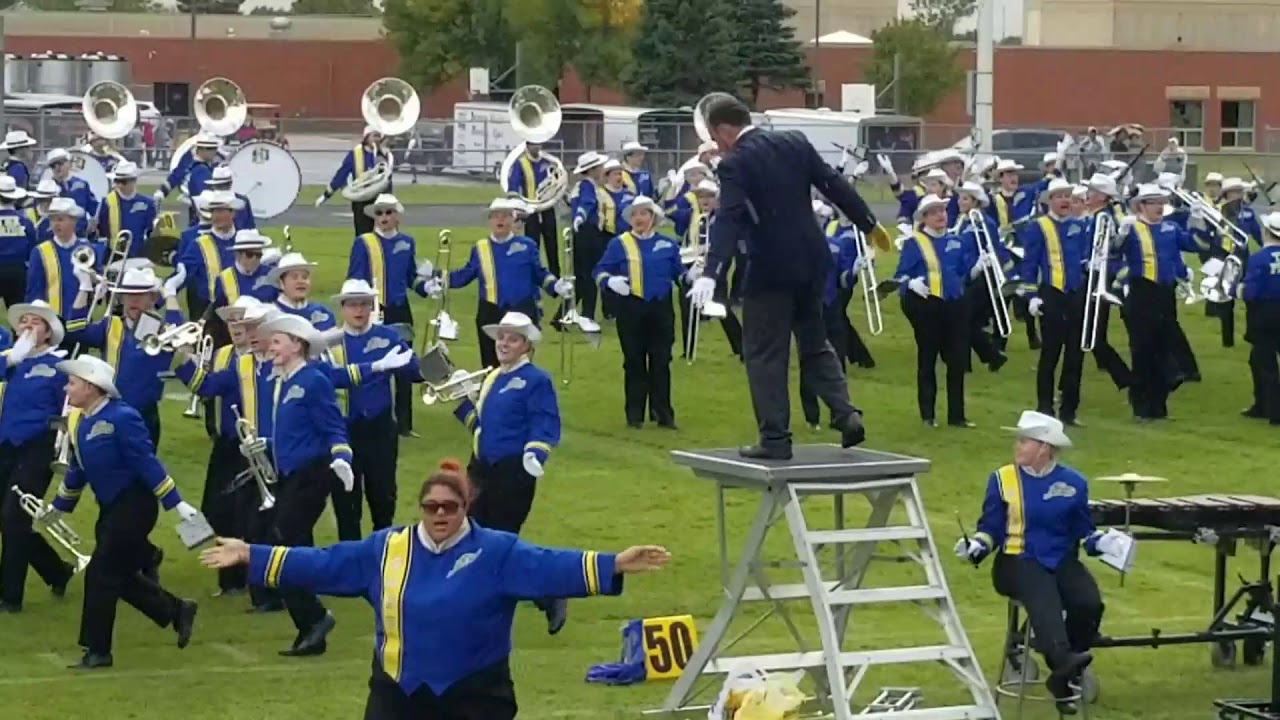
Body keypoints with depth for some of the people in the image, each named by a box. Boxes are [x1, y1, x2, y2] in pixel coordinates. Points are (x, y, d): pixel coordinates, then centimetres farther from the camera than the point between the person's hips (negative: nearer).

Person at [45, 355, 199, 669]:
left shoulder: (121, 417, -19)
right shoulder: (78, 421, 6)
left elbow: (147, 463, -21)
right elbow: (78, 469, 19)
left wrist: (177, 504, -21)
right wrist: (59, 507, 28)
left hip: (134, 507, -8)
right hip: (110, 509, 8)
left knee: (101, 574, -6)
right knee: (120, 575, 11)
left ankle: (97, 651, 4)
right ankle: (178, 612, 28)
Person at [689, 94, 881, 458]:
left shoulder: (735, 164, -13)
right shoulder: (795, 143, 5)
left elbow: (728, 220, -26)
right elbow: (835, 186, 9)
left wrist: (711, 273, -35)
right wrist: (869, 224, 20)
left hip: (770, 268, -7)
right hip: (811, 260, 7)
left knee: (764, 354, 3)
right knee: (815, 343, 19)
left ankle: (775, 438, 3)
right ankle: (846, 414, 6)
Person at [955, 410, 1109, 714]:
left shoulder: (1073, 483, 7)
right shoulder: (1002, 479, 3)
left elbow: (1082, 530, 9)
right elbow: (992, 528, 3)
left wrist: (1102, 542, -11)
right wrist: (977, 545, -16)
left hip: (1063, 561, 3)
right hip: (1018, 561, -2)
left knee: (1089, 604, -26)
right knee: (1045, 601, -35)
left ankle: (1064, 676, -9)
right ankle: (1063, 662, -60)